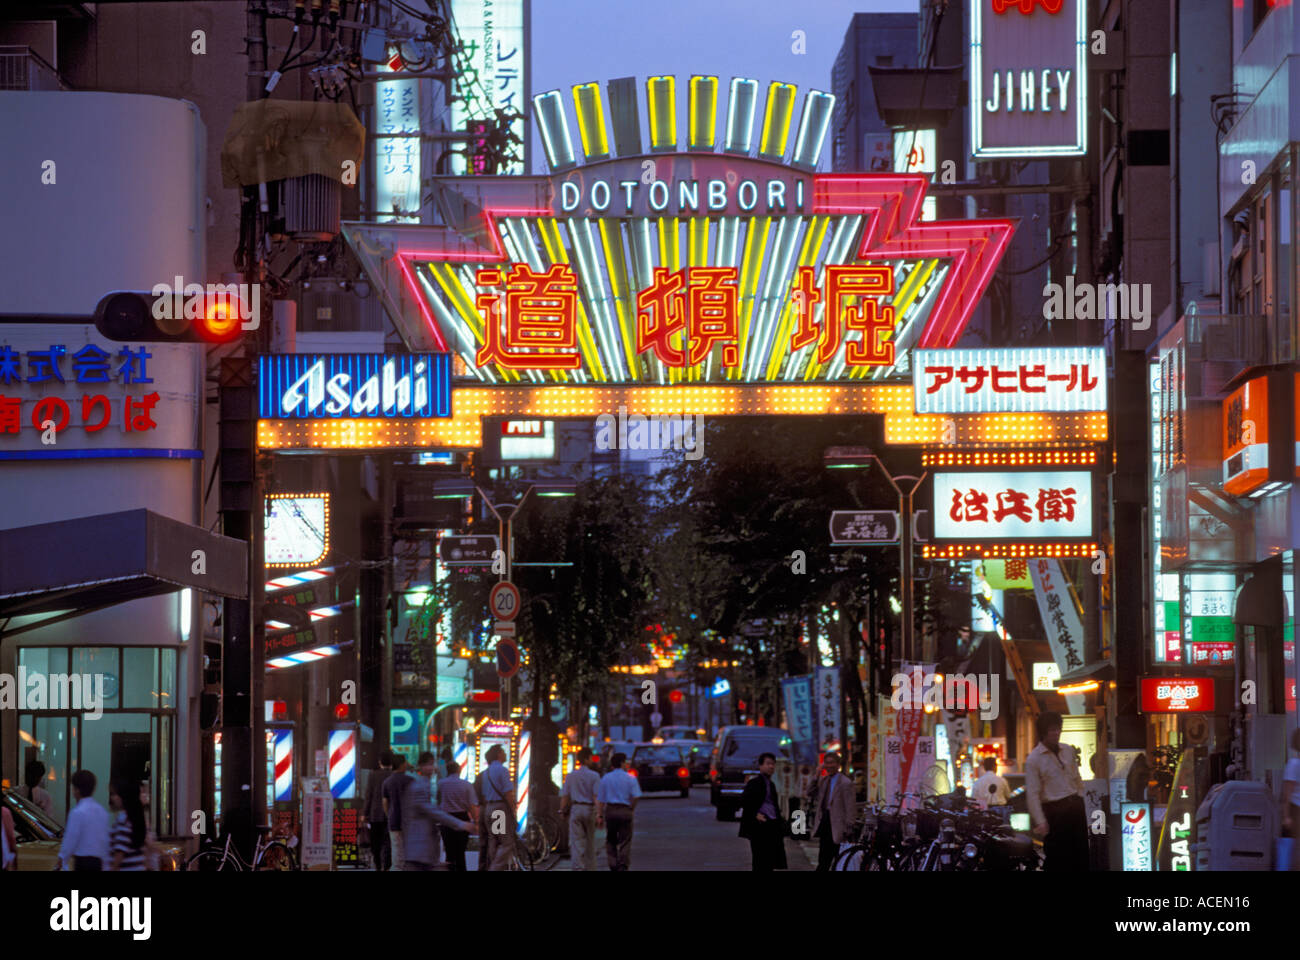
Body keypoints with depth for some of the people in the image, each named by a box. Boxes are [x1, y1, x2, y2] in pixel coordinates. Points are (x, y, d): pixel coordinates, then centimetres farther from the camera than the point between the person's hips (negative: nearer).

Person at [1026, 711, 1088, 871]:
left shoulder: (1068, 750, 8)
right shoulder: (1034, 759, -9)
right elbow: (1032, 794, -12)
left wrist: (1081, 803, 13)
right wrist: (1040, 821, -17)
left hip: (1076, 808, 6)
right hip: (1054, 812, -5)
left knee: (1081, 856, 9)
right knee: (1057, 860, -3)